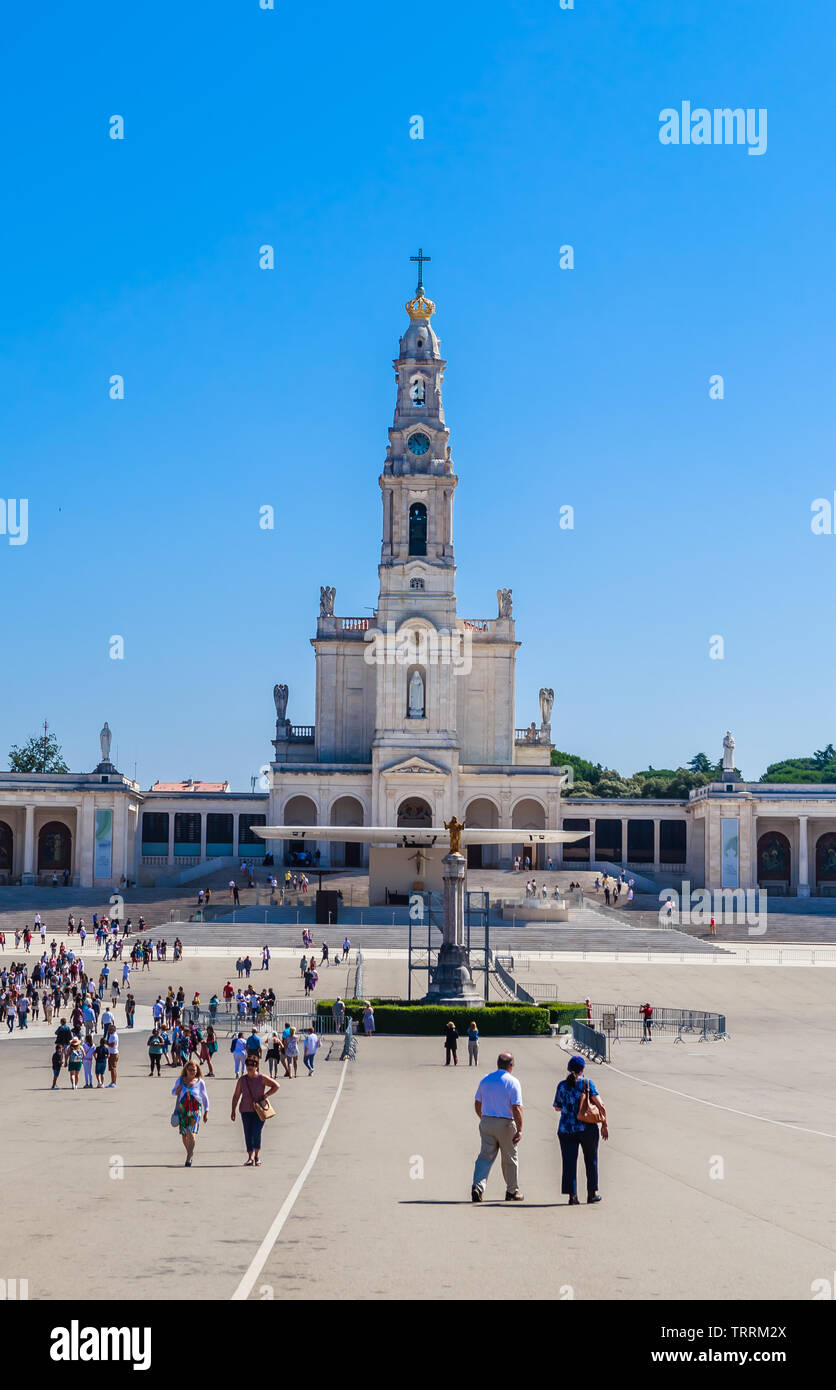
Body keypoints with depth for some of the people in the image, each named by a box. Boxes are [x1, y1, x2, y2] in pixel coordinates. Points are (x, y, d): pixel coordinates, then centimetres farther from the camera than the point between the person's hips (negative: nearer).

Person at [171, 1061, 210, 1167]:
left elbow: (205, 1098, 11)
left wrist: (206, 1112, 8)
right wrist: (176, 1091, -4)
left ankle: (188, 1159, -16)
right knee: (184, 1135, 6)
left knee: (191, 1134, -16)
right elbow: (173, 1092, 21)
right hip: (182, 1110, 3)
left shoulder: (200, 1082, 3)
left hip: (195, 1110, -3)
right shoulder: (180, 1080, 8)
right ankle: (190, 1154, 28)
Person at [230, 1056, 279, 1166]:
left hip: (259, 1110, -3)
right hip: (246, 1111, 3)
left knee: (256, 1133, -13)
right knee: (248, 1135, 0)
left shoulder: (262, 1078, -3)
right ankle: (250, 1157, 8)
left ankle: (257, 1156, 4)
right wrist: (233, 1111, 3)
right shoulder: (242, 1080, 4)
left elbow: (276, 1086, -1)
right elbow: (236, 1096, 7)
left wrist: (266, 1096, -8)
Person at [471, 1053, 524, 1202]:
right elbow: (516, 1108, -16)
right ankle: (512, 1191, 22)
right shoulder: (513, 1082, -10)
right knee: (510, 1159, 11)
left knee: (485, 1156, 4)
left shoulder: (485, 1079, 7)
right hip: (505, 1124, -4)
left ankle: (477, 1186, -15)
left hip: (486, 1122, 4)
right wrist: (520, 1130, -14)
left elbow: (477, 1104, 12)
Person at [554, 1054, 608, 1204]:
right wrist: (604, 1125, -2)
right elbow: (600, 1106, -10)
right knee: (591, 1161, 14)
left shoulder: (561, 1086, 3)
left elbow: (557, 1107, 16)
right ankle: (592, 1193, 20)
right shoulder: (587, 1084, -4)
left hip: (566, 1130, 1)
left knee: (569, 1162, 3)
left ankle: (572, 1195, -4)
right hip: (587, 1129, -1)